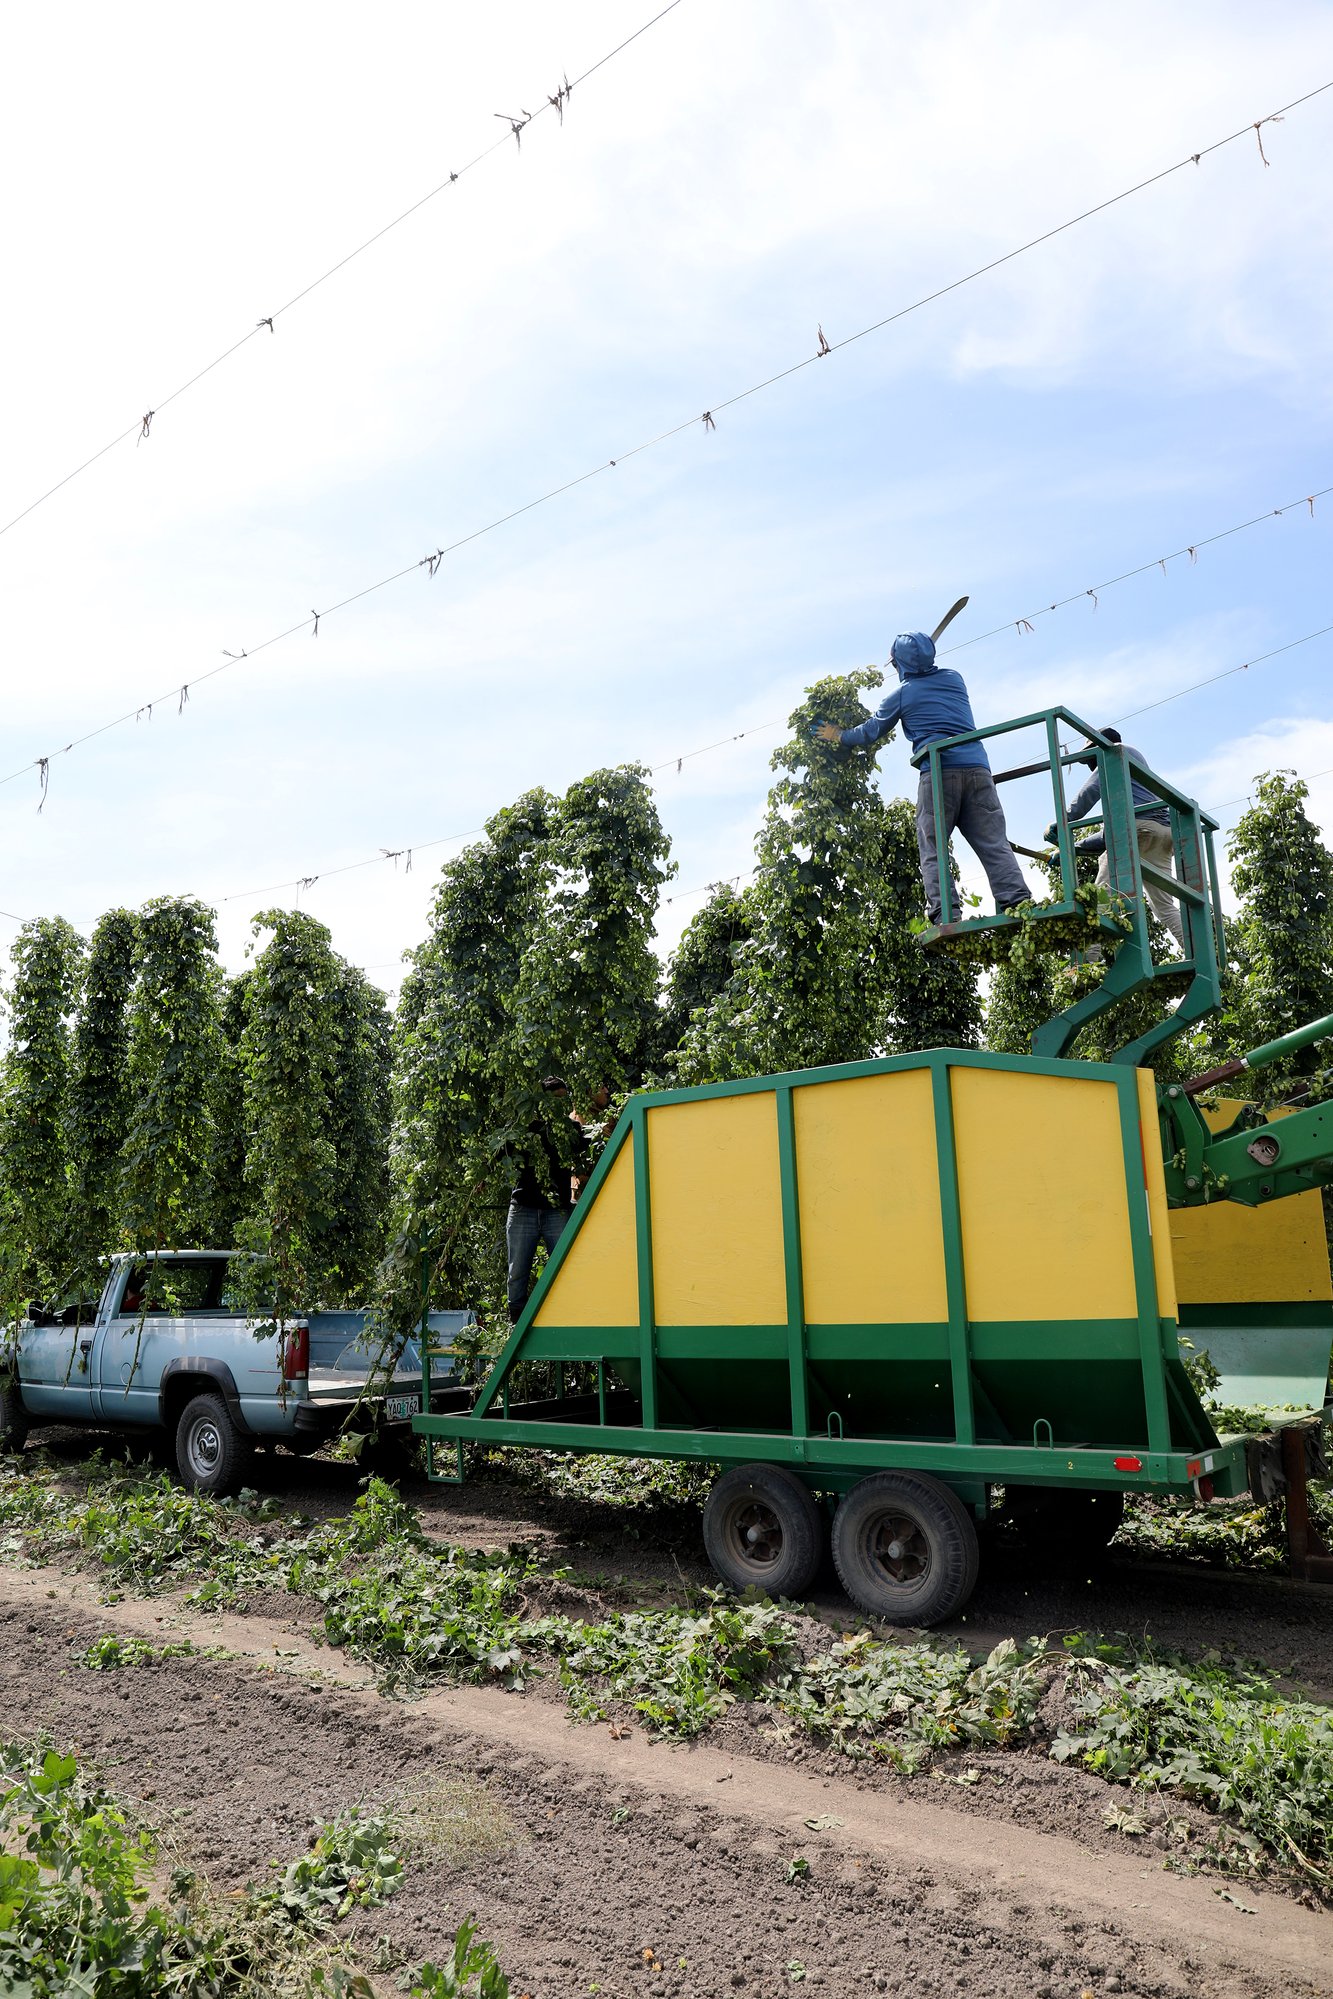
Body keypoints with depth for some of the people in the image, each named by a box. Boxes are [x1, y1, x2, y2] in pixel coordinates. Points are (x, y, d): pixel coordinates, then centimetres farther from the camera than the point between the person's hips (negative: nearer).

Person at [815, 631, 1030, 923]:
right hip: (977, 768, 4)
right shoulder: (954, 678, 21)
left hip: (938, 773, -4)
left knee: (932, 851, -2)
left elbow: (869, 733, 21)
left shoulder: (901, 694, 10)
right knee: (994, 845, -2)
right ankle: (1019, 904, -16)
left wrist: (838, 736, 39)